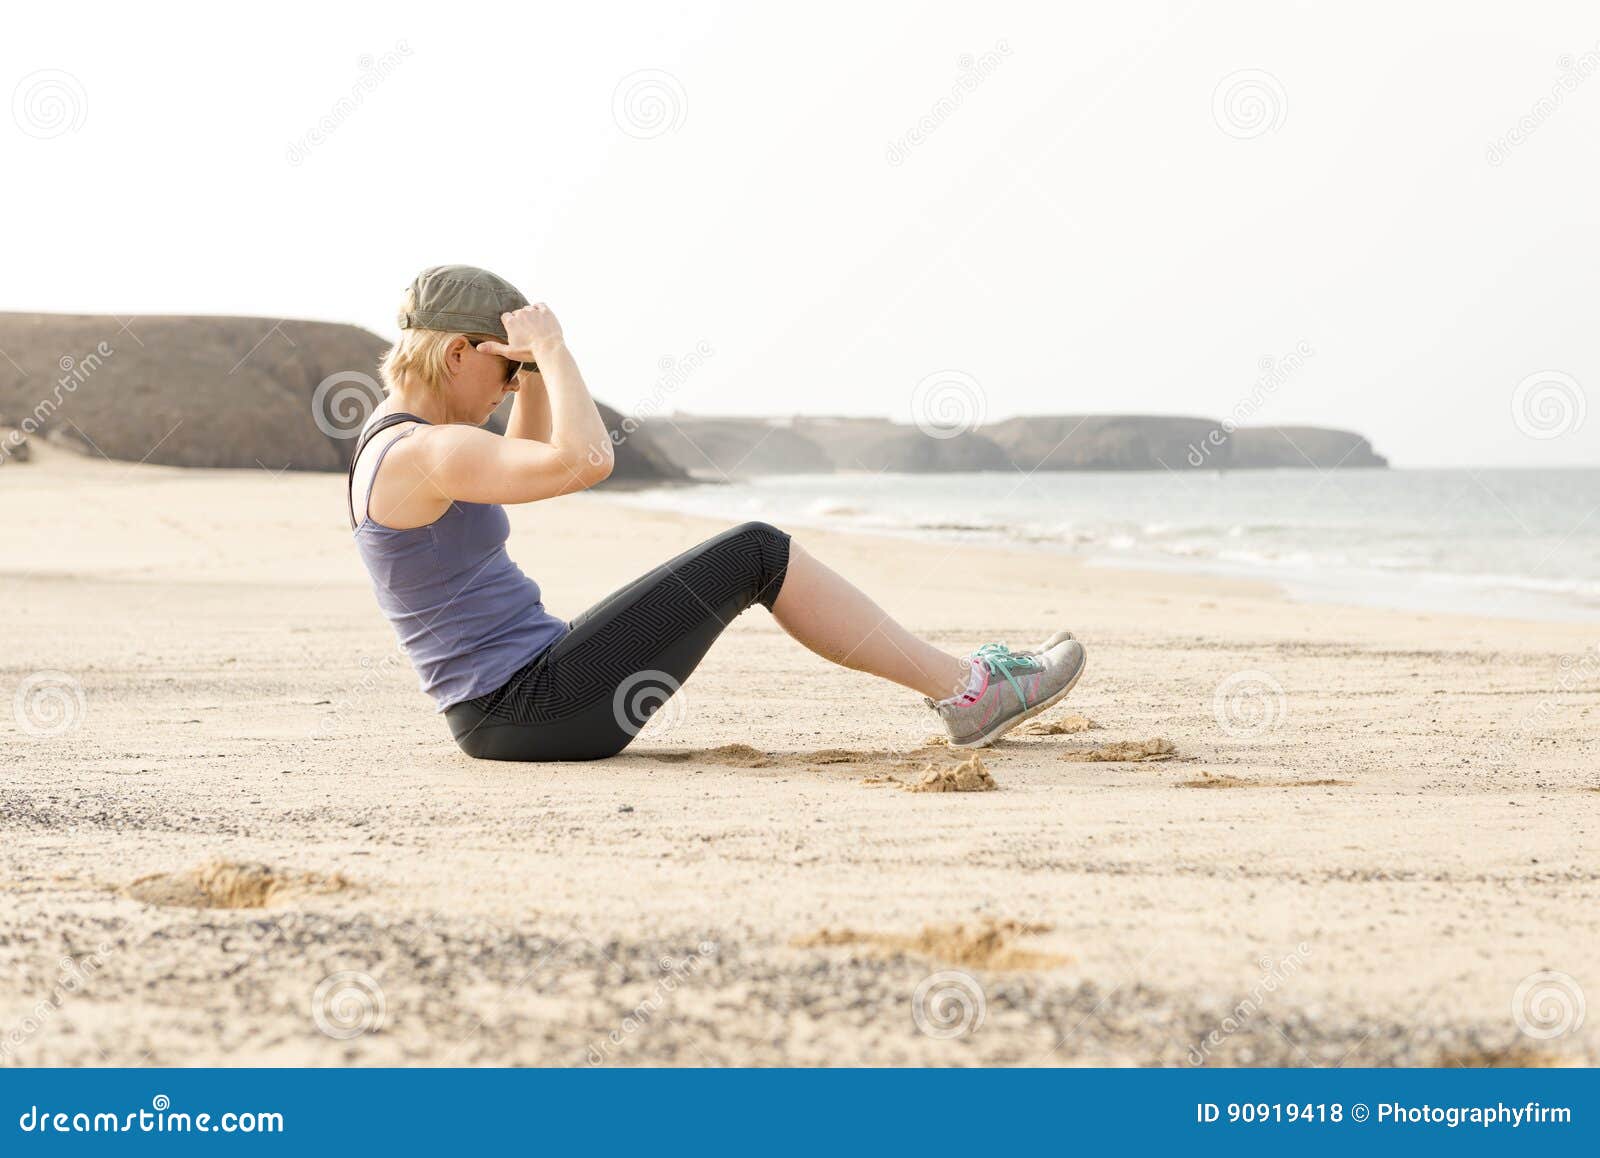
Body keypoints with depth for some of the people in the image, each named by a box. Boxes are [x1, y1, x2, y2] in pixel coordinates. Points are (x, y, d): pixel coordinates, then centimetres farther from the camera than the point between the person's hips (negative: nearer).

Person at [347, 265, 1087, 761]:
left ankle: (959, 685, 21)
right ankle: (964, 689, 2)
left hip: (504, 712, 11)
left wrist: (534, 364, 14)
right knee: (758, 554, -6)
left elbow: (530, 460, 31)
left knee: (748, 560, 18)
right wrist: (550, 346, -15)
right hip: (532, 706, -11)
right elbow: (585, 461, -29)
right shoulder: (421, 452, -19)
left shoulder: (394, 434, 13)